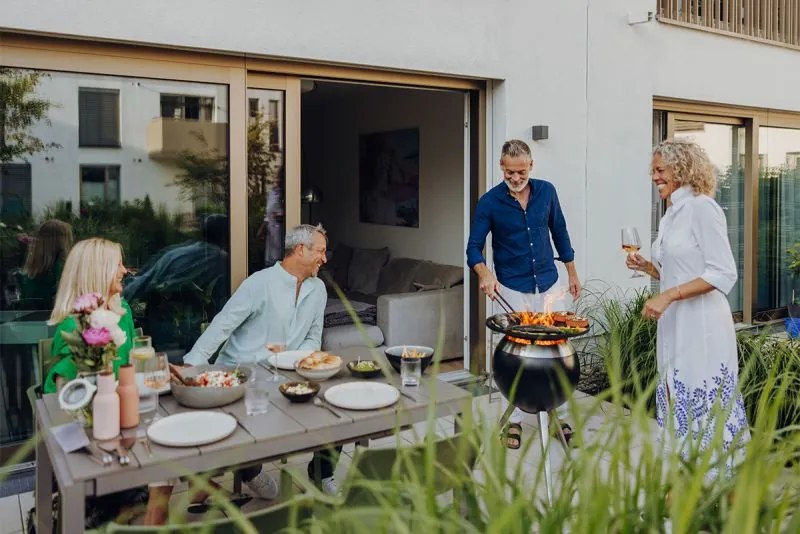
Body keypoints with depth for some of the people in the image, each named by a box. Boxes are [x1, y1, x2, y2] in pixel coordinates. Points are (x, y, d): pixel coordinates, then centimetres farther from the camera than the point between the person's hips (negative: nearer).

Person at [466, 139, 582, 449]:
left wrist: (572, 273, 13)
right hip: (512, 289, -2)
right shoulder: (489, 202, -9)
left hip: (548, 284, 3)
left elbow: (559, 233, 11)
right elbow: (474, 247, -9)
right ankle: (513, 421, 14)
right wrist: (484, 273, -29)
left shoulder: (546, 192, 0)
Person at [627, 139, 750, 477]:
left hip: (702, 326, -9)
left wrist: (668, 296, -23)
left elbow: (723, 274, -17)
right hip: (674, 325, 9)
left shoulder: (701, 207, -10)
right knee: (679, 406, 13)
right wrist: (646, 267, 5)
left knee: (705, 408, -1)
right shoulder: (672, 215, 15)